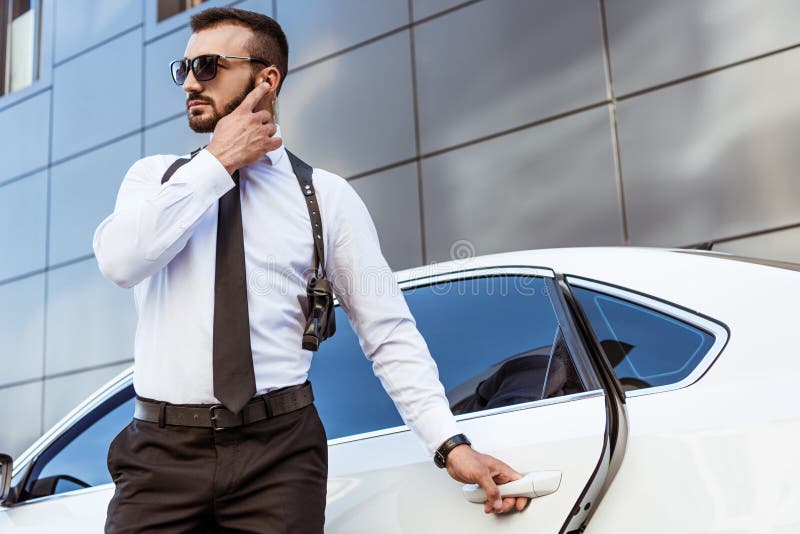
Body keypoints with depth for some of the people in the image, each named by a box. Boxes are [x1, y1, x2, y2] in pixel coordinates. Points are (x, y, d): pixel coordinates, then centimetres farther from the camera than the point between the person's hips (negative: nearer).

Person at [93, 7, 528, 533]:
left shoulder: (327, 196, 4)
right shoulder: (155, 177, 10)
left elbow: (390, 334, 1)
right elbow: (120, 260, -12)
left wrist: (451, 443, -10)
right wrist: (218, 162, -7)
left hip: (279, 452, -1)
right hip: (161, 450, 2)